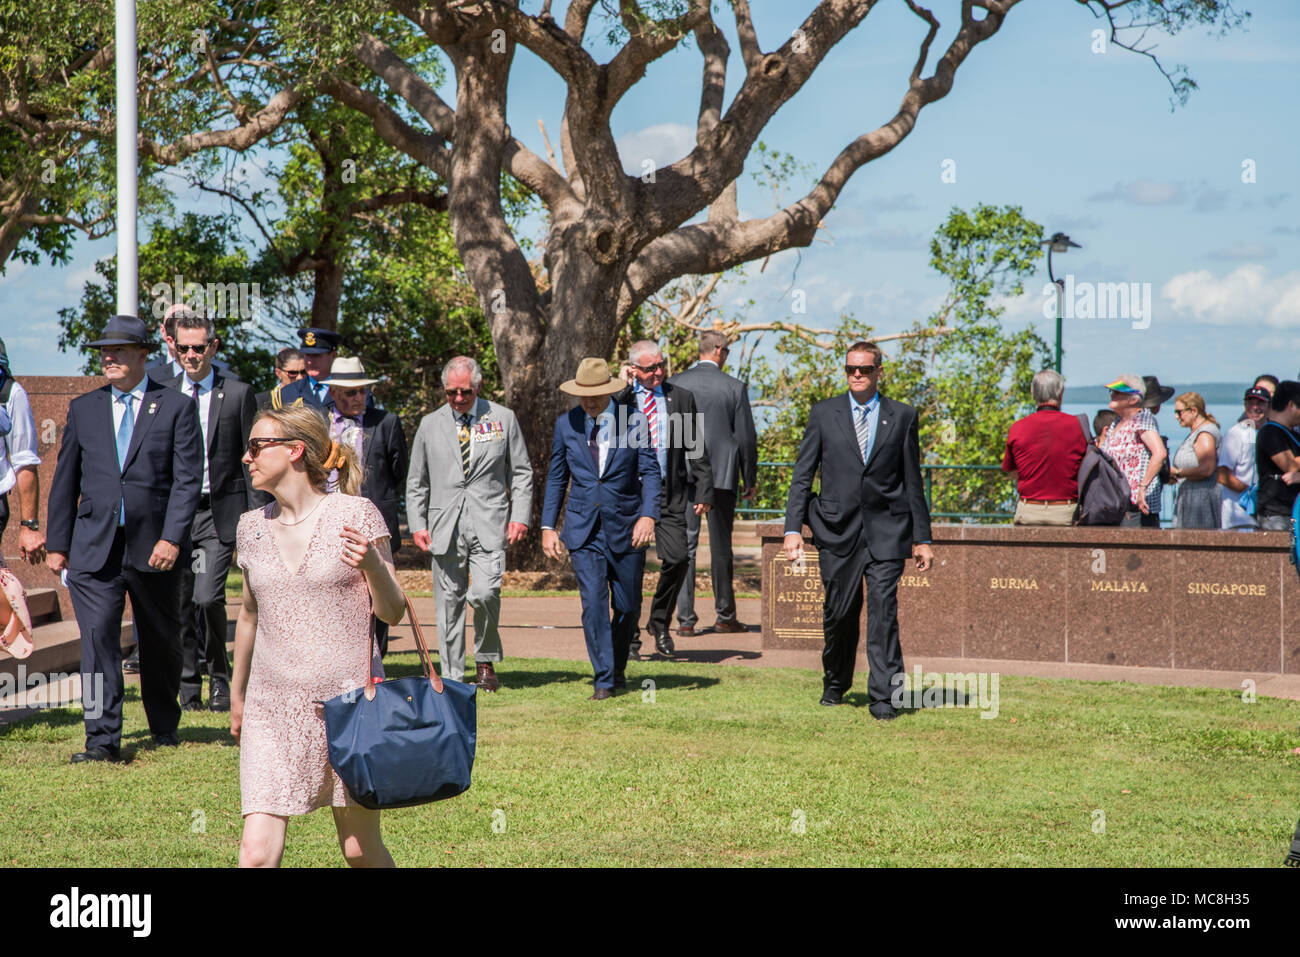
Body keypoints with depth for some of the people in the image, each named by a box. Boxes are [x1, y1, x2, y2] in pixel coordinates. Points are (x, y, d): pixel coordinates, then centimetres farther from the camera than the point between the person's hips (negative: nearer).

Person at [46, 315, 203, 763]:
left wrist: (172, 538, -15)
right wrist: (57, 543, 9)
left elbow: (188, 479, -5)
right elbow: (64, 480, 14)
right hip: (95, 547, 1)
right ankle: (103, 738, -11)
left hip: (154, 549, -1)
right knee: (97, 638, -11)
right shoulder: (84, 408, 11)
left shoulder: (177, 407, 2)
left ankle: (165, 727, 31)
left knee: (161, 643, 12)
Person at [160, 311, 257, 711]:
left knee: (208, 597, -14)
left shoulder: (239, 394, 3)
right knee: (182, 603, 5)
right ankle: (189, 685, 16)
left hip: (220, 511, -3)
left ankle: (219, 676, 5)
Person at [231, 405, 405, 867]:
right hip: (273, 707, 3)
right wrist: (237, 694, 31)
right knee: (257, 852, -10)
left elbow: (393, 613, -3)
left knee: (360, 848, 7)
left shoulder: (355, 515, -4)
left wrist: (373, 566, -23)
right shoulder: (252, 527, 8)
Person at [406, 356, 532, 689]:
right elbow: (416, 482, 14)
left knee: (485, 594, -16)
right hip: (445, 527, 2)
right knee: (449, 601, 2)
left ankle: (486, 661, 7)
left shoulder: (503, 419, 7)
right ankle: (452, 676, 10)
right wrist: (417, 523, 3)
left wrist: (520, 516, -1)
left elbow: (521, 473, 9)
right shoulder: (430, 425, 10)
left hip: (489, 524, -2)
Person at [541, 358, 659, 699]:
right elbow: (557, 478, 10)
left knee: (628, 606, 7)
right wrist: (548, 527, 5)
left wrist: (648, 516, -17)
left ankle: (618, 668, 31)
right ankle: (603, 680, -8)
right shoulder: (566, 424, 3)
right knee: (593, 601, -12)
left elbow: (650, 472, -3)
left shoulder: (634, 421, -2)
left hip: (625, 528, 0)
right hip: (584, 528, 0)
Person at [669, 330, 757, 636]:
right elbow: (746, 437, 0)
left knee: (685, 545, 1)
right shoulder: (735, 387, -3)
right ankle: (725, 616, 15)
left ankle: (685, 619, -3)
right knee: (721, 546, 9)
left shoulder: (674, 384, 1)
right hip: (722, 474, -1)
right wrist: (750, 479, 10)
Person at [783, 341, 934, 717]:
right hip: (838, 529, 1)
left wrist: (922, 539, 9)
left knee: (883, 611, -11)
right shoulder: (823, 414, 7)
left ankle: (883, 697, -9)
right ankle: (835, 684, 29)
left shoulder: (902, 417, 7)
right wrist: (793, 529, -3)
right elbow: (802, 475, 6)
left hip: (886, 530, -1)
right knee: (839, 612, 6)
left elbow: (912, 482, 10)